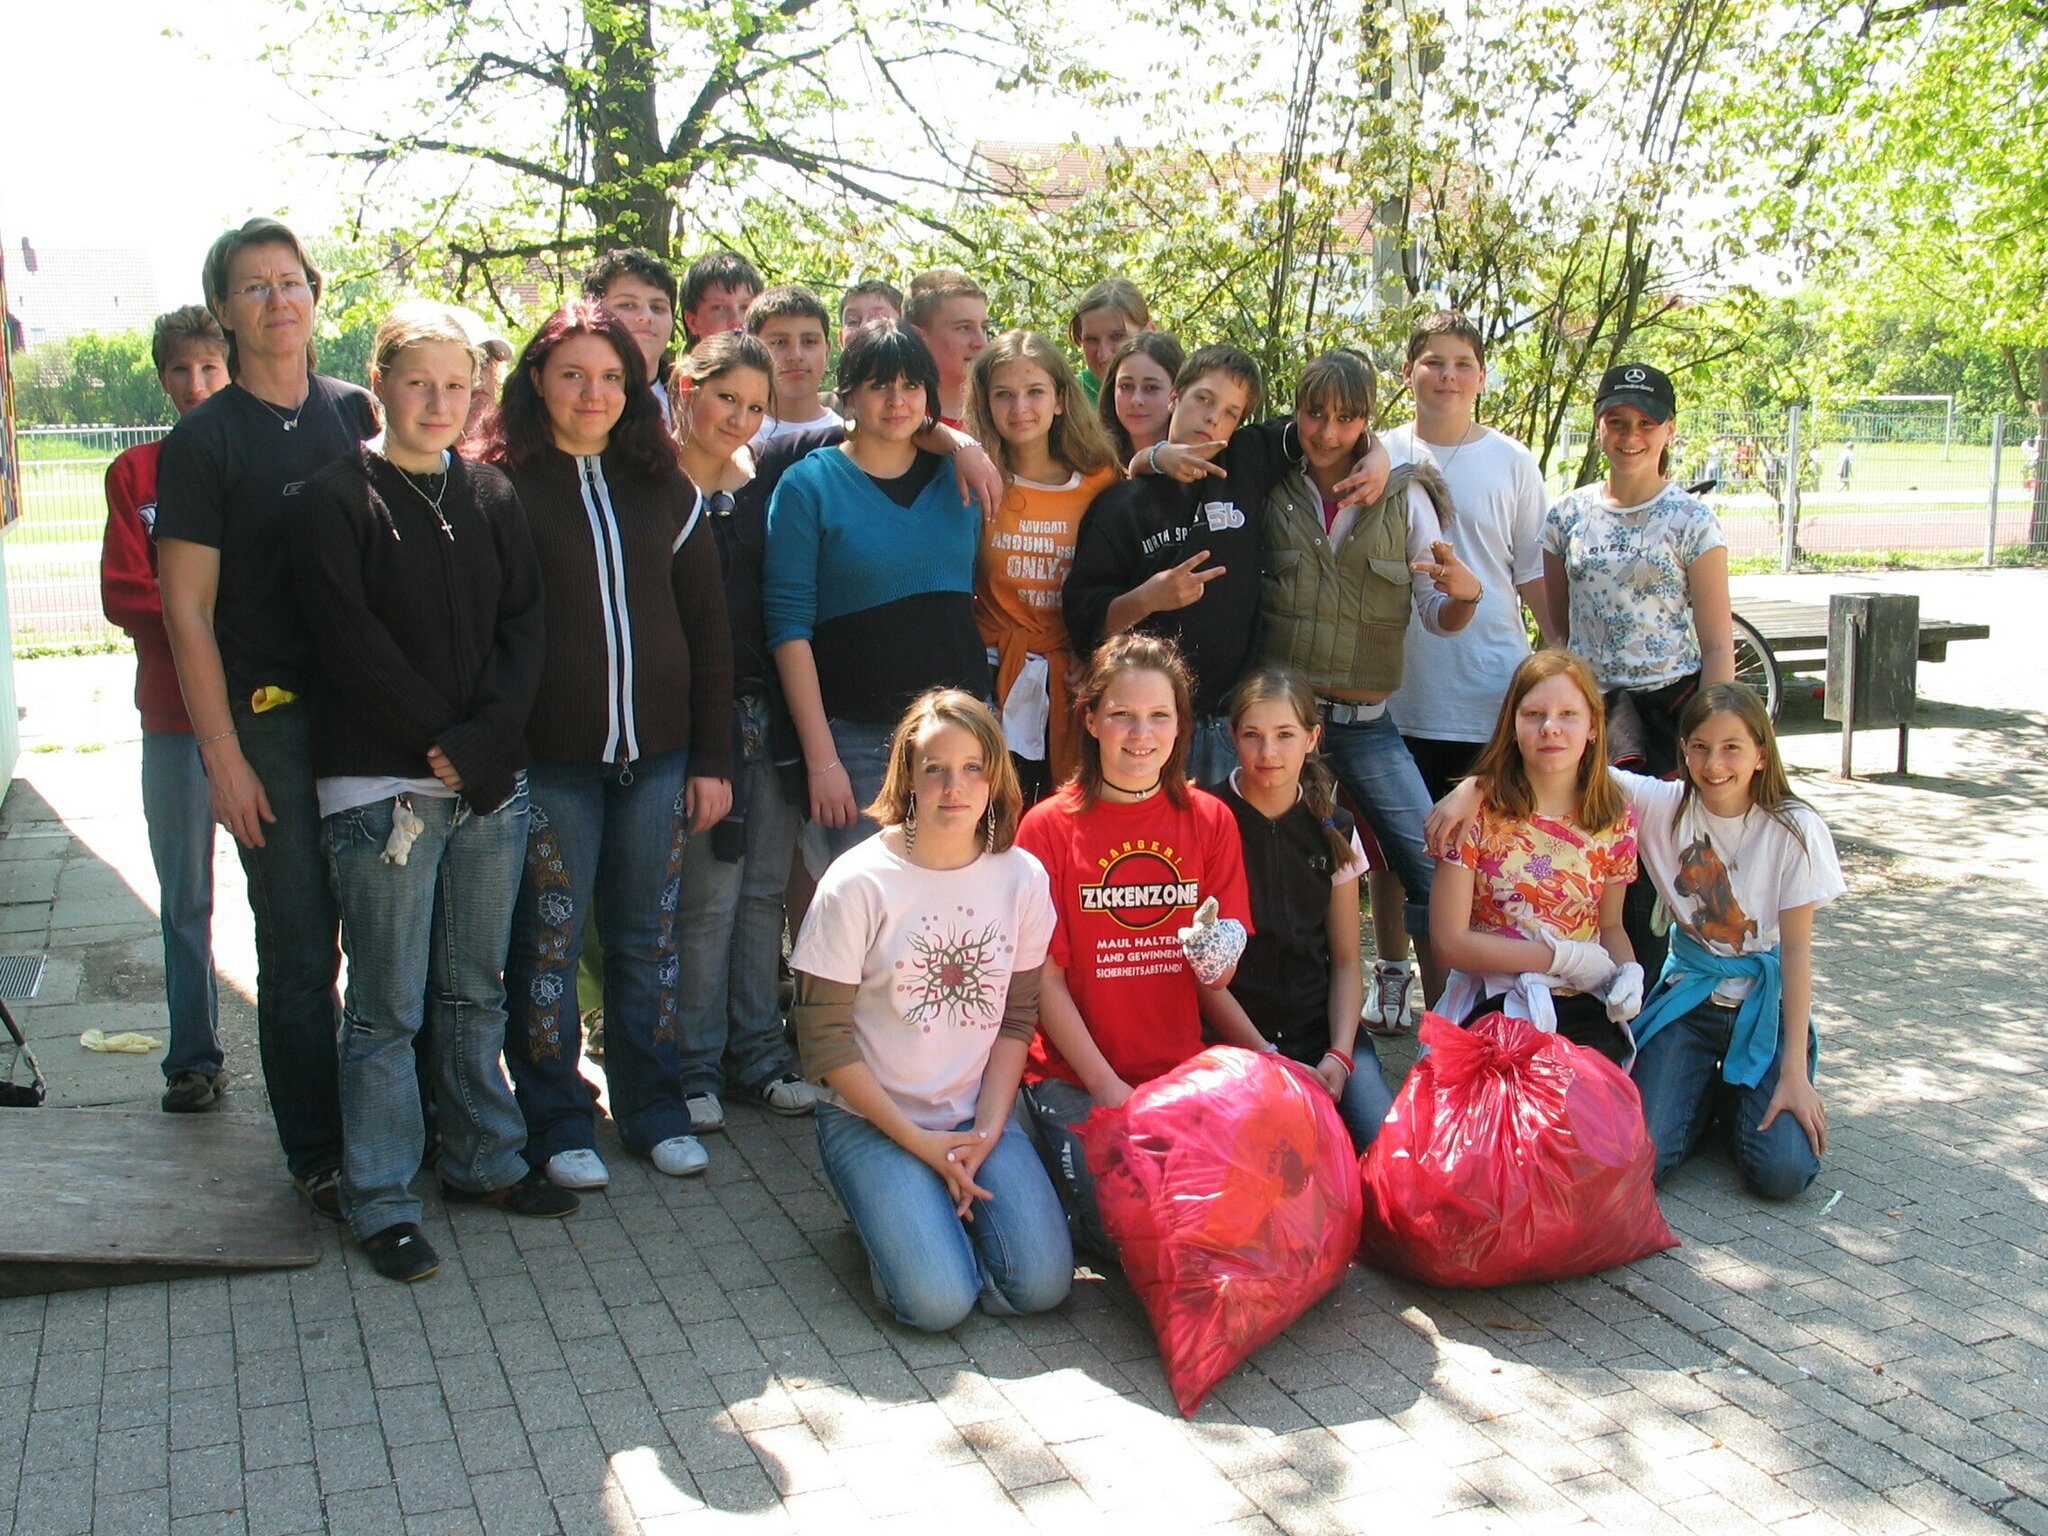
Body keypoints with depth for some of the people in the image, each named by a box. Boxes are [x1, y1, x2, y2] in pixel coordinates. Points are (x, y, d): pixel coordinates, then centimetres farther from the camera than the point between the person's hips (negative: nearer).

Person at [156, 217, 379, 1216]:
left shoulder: (359, 416, 10)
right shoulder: (203, 441, -2)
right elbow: (188, 613, -4)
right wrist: (224, 757, -10)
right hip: (273, 723, -4)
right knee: (301, 952, 2)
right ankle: (319, 1155, 14)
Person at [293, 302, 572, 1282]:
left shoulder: (491, 497, 11)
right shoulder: (339, 499, -3)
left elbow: (525, 625, 5)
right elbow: (349, 641, -10)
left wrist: (484, 742, -8)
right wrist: (438, 740, -12)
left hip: (491, 784, 5)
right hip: (382, 786, -4)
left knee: (475, 991, 15)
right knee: (386, 1006, 1)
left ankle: (483, 1162, 28)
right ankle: (381, 1203, 11)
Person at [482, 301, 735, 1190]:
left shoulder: (664, 488, 8)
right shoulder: (502, 487, -2)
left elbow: (708, 629, 10)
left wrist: (713, 757, 5)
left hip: (656, 753, 3)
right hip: (547, 758, -3)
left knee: (648, 939, 12)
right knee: (547, 942, 5)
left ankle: (654, 1110, 25)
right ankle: (556, 1124, 19)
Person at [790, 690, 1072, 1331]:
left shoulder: (1022, 878, -3)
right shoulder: (858, 884, -14)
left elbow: (1017, 1019, 4)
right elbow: (825, 1041, -11)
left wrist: (986, 1133, -8)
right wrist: (921, 1143, -13)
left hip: (980, 1115, 4)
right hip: (872, 1120, -3)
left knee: (1042, 1283, -15)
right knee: (939, 1300, -21)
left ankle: (948, 1204, 14)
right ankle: (893, 1211, 11)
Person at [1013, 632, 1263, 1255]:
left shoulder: (1210, 820, 4)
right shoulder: (1049, 827, -5)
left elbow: (1222, 969, 7)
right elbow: (1045, 978, -5)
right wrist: (1108, 1088, -12)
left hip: (1182, 1069, 3)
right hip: (1073, 1074, -3)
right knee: (1120, 1226, -20)